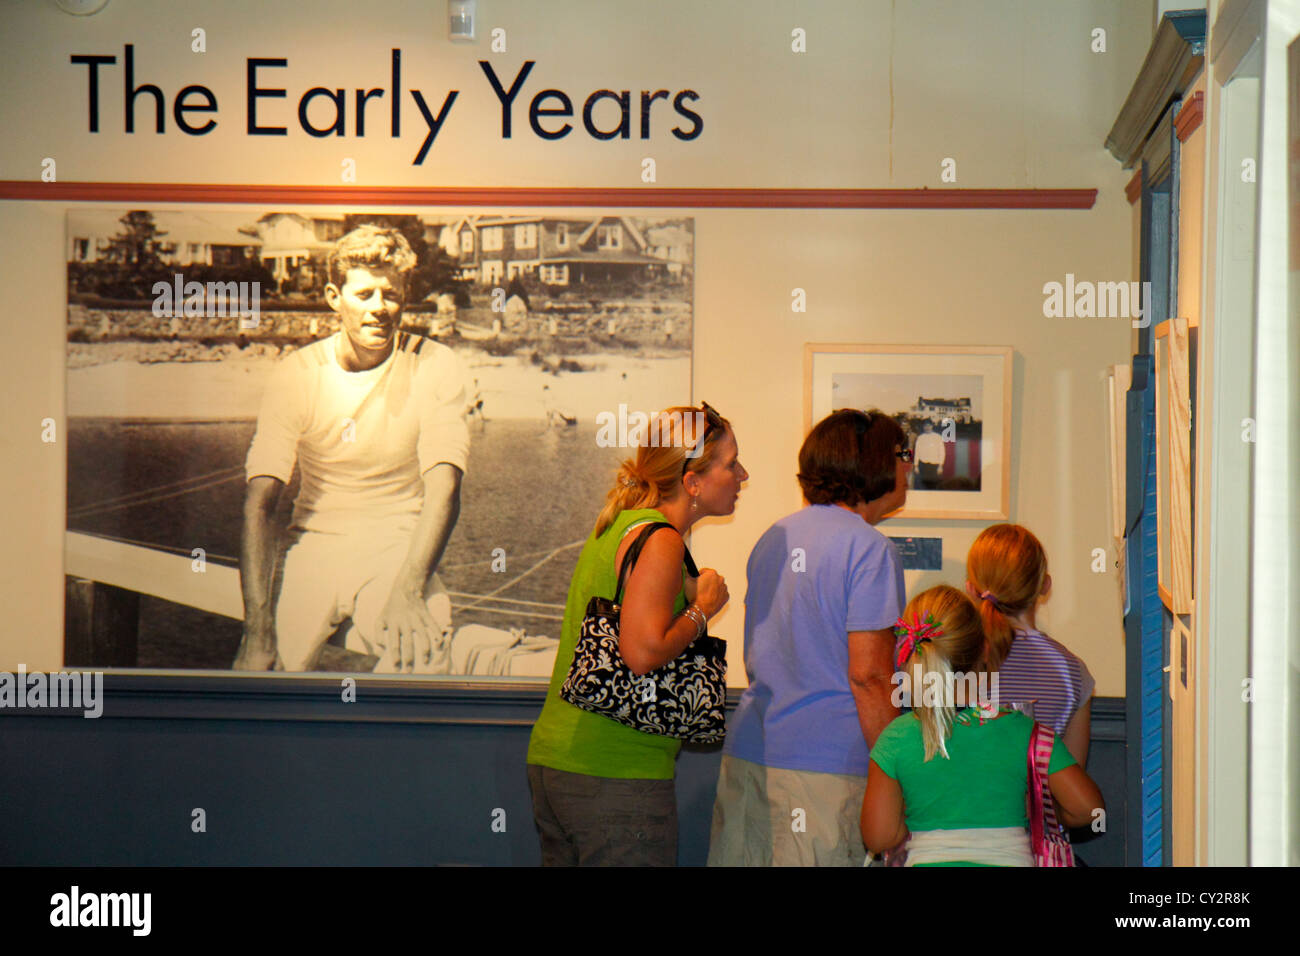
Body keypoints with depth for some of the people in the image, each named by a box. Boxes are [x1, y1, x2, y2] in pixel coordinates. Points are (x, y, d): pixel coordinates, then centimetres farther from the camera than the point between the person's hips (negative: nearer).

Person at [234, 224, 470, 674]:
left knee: (418, 660, -32)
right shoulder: (296, 375, -4)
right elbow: (260, 502, -11)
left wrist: (408, 590, -35)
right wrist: (258, 630, -25)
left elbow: (443, 489, -16)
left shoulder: (435, 368, -6)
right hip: (315, 543, 1)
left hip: (398, 547, -1)